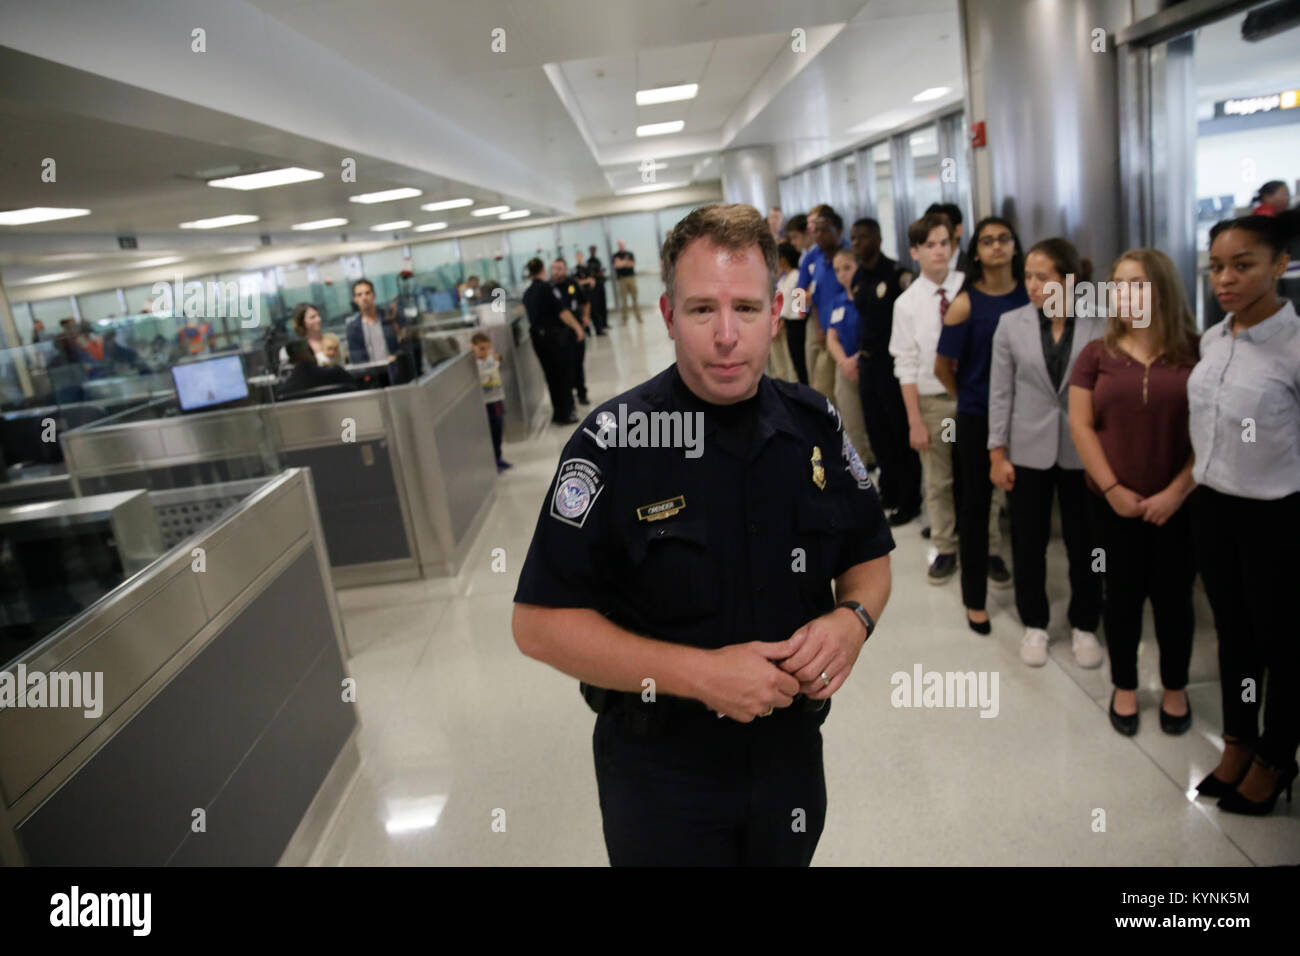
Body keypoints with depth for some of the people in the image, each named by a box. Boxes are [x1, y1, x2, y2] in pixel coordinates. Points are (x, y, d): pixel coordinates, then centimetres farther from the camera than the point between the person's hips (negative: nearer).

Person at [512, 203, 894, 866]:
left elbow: (868, 557, 7)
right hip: (658, 773, -4)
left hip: (794, 754, 4)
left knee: (787, 855, 26)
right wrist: (698, 673, -25)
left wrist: (852, 619, -16)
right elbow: (540, 623, -18)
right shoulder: (613, 443, -19)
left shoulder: (816, 426, -6)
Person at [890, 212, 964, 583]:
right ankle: (945, 549, 26)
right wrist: (915, 422, -6)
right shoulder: (907, 303, -4)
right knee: (938, 482, 10)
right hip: (932, 400, 0)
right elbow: (906, 368, -4)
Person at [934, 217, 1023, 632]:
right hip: (978, 419, -3)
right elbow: (943, 367, -6)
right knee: (975, 505, 6)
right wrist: (971, 397, 7)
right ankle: (975, 598, 20)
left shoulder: (1030, 294, 0)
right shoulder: (965, 303, -11)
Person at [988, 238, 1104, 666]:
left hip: (1082, 451, -1)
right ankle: (1034, 624, 28)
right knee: (1028, 543, 10)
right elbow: (1000, 392, -1)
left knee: (1084, 543, 11)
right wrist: (998, 454, -2)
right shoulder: (1011, 323, -3)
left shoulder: (1098, 325, -7)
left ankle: (1084, 626, 30)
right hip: (1028, 450, 1)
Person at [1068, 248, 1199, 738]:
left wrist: (1177, 491, -11)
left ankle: (1175, 688, 32)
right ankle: (1124, 687, 29)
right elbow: (1081, 427, -2)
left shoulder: (1195, 353, -3)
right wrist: (1113, 488, -9)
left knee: (1173, 595, 10)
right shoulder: (1097, 354, 1)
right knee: (1123, 593, 11)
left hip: (1178, 503, -1)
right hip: (1114, 502, 1)